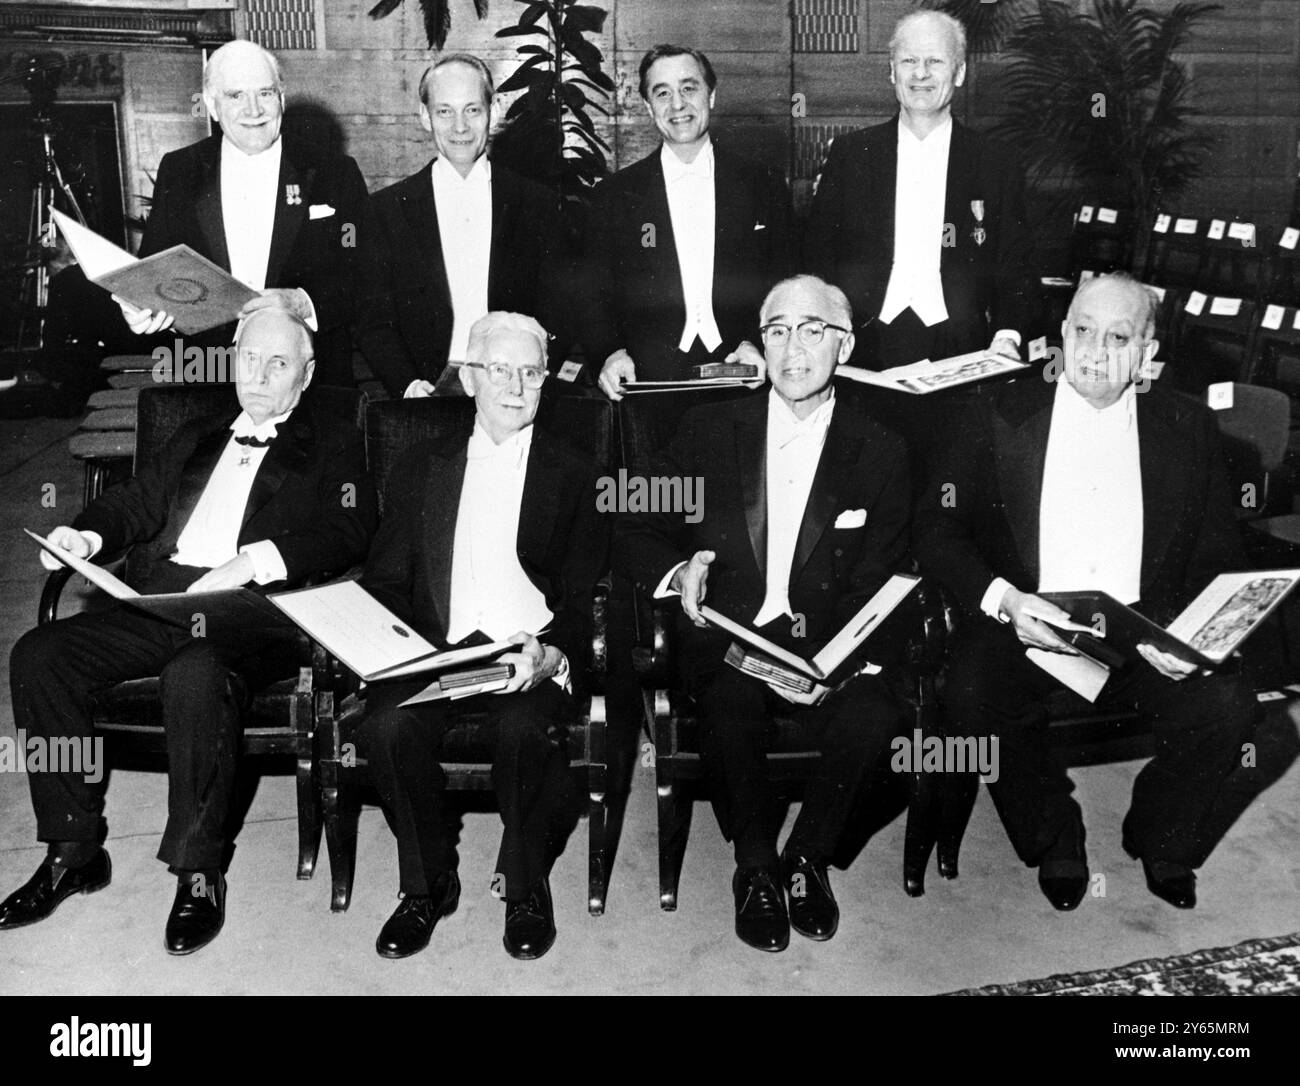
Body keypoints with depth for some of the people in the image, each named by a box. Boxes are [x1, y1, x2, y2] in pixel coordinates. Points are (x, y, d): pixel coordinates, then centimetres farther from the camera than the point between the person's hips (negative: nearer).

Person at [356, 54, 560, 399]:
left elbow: (553, 319, 7)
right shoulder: (388, 208, 8)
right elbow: (374, 323, 6)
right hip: (424, 405, 0)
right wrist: (408, 384, -12)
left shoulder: (536, 205, 9)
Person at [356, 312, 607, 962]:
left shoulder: (574, 477, 12)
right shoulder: (420, 470, 17)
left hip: (534, 659, -2)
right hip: (436, 652, 2)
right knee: (388, 725, -28)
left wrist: (552, 652, -18)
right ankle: (427, 884, -4)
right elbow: (384, 581, 12)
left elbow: (584, 595, 4)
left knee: (526, 729, -33)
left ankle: (526, 889, -6)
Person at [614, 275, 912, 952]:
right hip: (726, 639, 0)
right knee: (731, 706, -33)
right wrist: (678, 571, -16)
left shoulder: (880, 453, 7)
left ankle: (806, 858, 0)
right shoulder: (710, 431, 7)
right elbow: (632, 534, 8)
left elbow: (876, 590, 2)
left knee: (873, 719, -29)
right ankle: (754, 868, -5)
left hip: (827, 649, 1)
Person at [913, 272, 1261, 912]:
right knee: (973, 701, -29)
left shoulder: (1187, 428, 9)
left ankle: (1158, 837, 9)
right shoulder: (1005, 416, 5)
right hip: (1025, 623, -1)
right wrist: (1002, 598, -17)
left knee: (1228, 708, -24)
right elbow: (936, 529, 0)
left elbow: (1220, 558, 9)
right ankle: (1055, 840, 1)